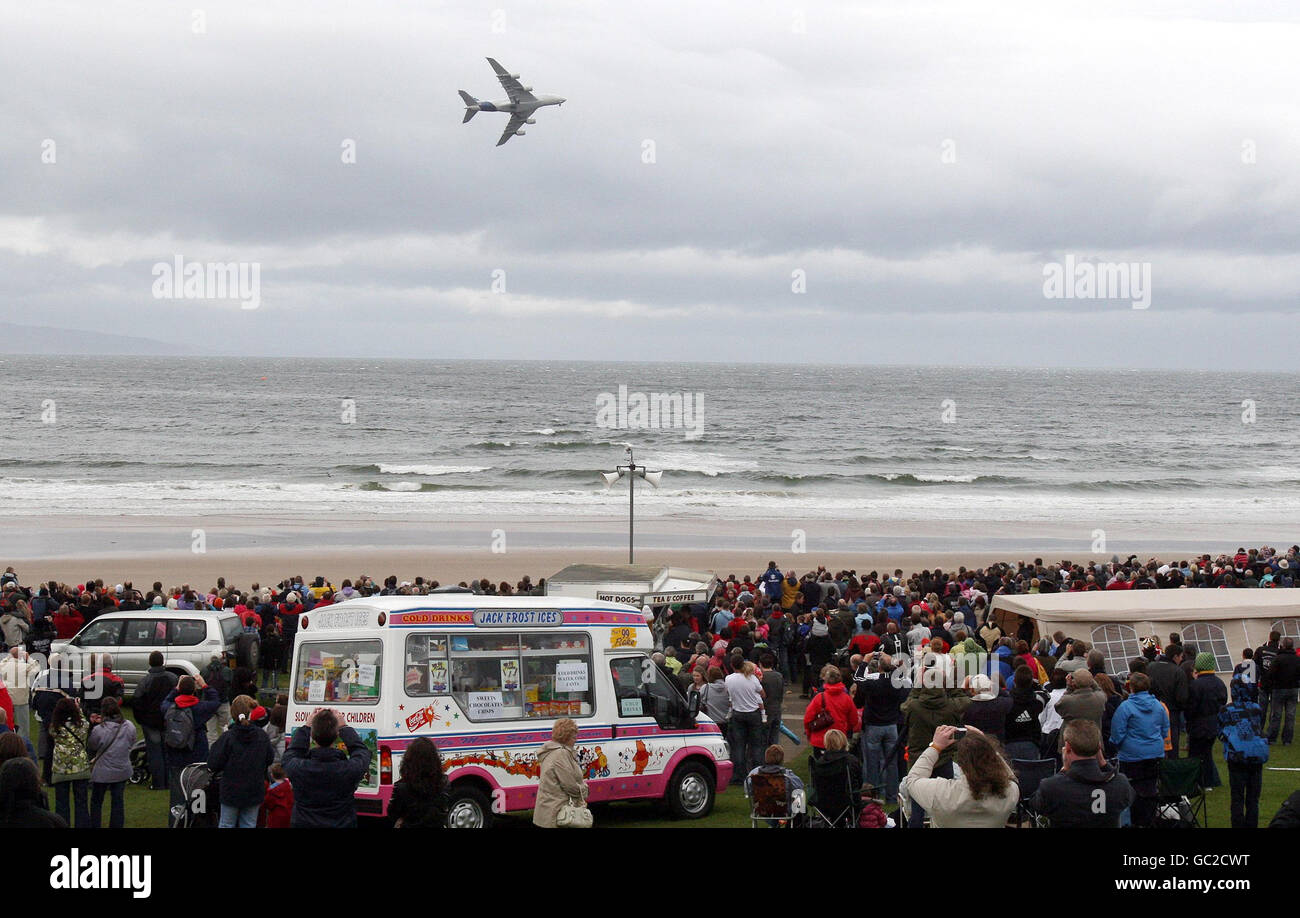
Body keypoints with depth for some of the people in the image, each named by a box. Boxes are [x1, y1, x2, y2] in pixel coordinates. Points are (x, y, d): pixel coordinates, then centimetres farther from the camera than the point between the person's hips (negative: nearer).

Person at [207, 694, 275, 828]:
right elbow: (270, 759, 5)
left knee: (226, 825, 11)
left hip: (231, 791, -3)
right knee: (249, 824, 12)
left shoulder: (227, 738, -17)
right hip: (254, 791, 3)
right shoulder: (262, 736, -7)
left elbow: (213, 765, -14)